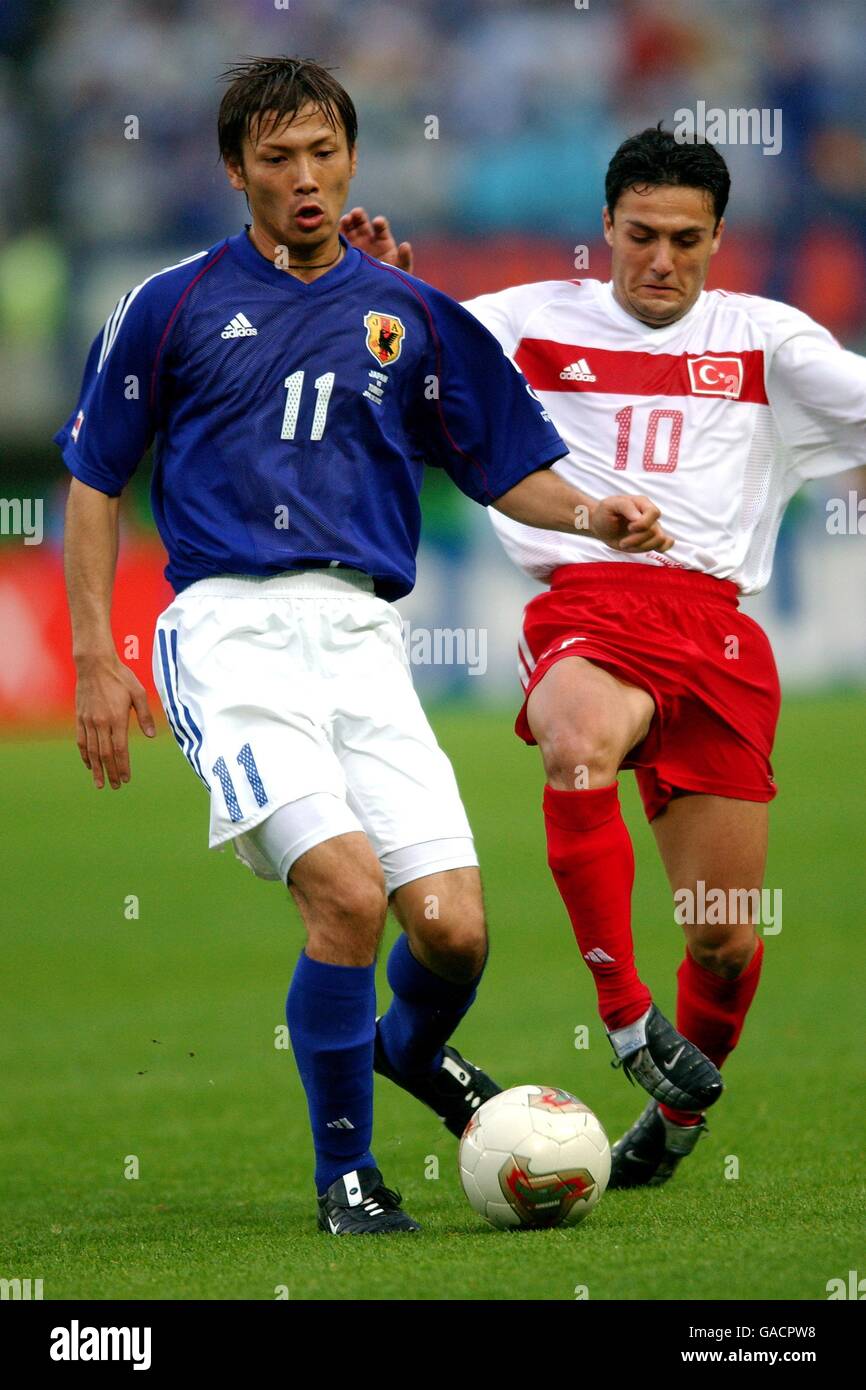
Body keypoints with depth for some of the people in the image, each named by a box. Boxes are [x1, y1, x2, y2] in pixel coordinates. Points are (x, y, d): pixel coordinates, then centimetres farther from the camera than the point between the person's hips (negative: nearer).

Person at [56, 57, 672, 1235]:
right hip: (231, 622, -3)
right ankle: (344, 1171, -3)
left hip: (361, 633, 3)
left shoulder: (412, 317, 15)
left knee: (452, 927, -10)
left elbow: (505, 465, 18)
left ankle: (414, 1049, 28)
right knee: (349, 891, -23)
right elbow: (95, 479, 12)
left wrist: (591, 515, -4)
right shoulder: (174, 306, 8)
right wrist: (96, 660, 4)